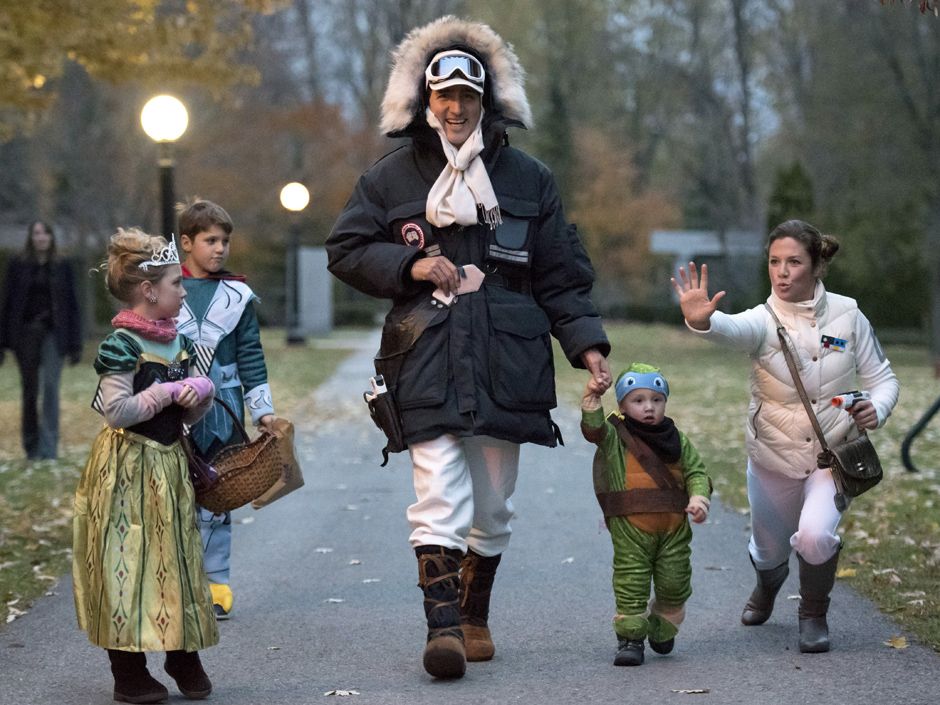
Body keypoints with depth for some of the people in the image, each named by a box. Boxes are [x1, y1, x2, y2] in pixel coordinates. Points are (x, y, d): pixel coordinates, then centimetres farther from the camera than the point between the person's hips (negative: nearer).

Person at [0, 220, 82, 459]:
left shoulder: (62, 267, 4)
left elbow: (72, 306, 5)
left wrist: (75, 344, 0)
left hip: (53, 334, -1)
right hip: (25, 334, 1)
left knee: (50, 387, -12)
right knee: (29, 392, 7)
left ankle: (48, 449, -12)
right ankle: (31, 446, 19)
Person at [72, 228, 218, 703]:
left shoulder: (178, 343, 10)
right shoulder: (121, 345, -14)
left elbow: (190, 416, 16)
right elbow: (116, 411, -22)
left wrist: (201, 393, -6)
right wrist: (168, 392, -16)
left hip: (169, 466, 7)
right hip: (128, 469, -7)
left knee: (176, 558, 12)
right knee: (127, 565, -2)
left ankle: (184, 656, 25)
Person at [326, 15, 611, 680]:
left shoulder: (528, 178, 10)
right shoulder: (391, 177, 7)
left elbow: (561, 276, 10)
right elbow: (346, 249, 9)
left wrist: (588, 343, -2)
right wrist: (411, 264, -7)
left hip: (506, 363, 2)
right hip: (427, 362, -2)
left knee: (493, 508, 10)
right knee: (438, 499, -15)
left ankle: (475, 616, 26)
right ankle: (443, 626, -16)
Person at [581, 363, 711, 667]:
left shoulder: (677, 439, 9)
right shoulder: (615, 437, -1)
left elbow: (696, 471, 8)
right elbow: (595, 431, -20)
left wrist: (698, 497, -11)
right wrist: (591, 408, -38)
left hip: (674, 528, 3)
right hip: (630, 529, -3)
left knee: (674, 583, 9)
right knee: (631, 584, -3)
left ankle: (662, 628, 33)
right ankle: (630, 638, 8)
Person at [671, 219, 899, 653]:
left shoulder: (847, 315, -9)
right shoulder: (764, 321, -15)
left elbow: (881, 378, 1)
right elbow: (733, 329, -40)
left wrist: (876, 410, -22)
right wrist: (702, 321, -65)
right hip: (773, 458, 1)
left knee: (814, 537, -26)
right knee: (769, 551, 17)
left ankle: (814, 615, 5)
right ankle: (768, 585, 58)